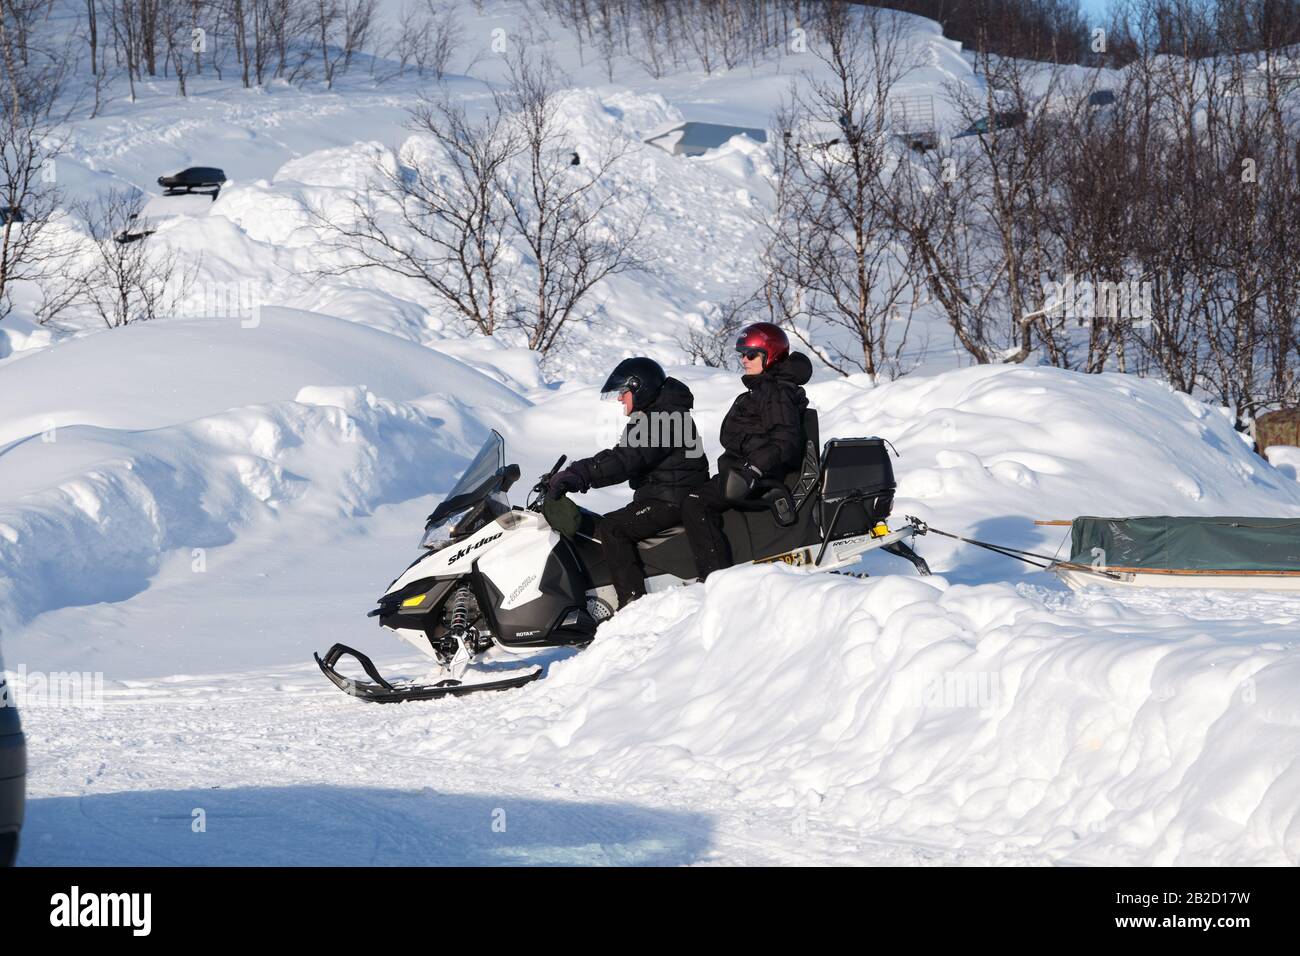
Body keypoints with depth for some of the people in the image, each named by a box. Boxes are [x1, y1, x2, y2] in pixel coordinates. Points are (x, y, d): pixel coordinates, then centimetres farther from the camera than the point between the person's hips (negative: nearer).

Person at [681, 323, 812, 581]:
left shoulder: (777, 393, -12)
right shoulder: (761, 389, 21)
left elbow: (785, 441, -24)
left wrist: (754, 470, -34)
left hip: (764, 476, -12)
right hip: (743, 469, 12)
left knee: (695, 504, -24)